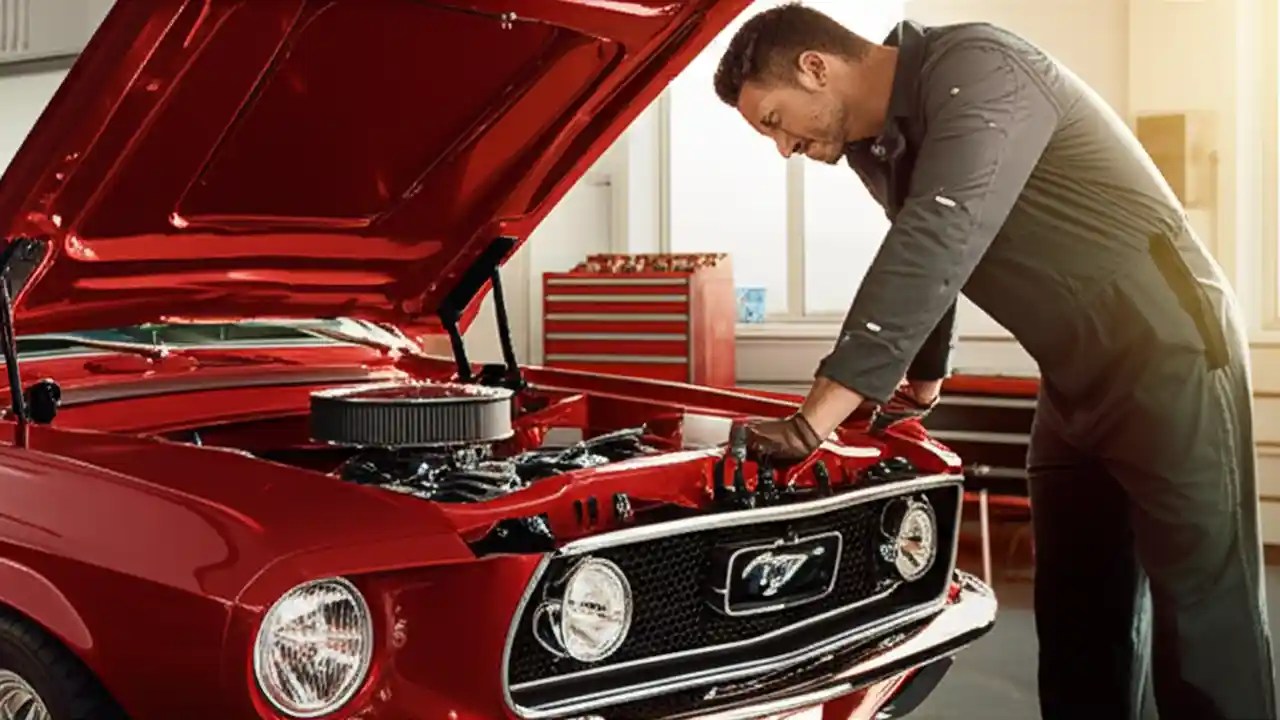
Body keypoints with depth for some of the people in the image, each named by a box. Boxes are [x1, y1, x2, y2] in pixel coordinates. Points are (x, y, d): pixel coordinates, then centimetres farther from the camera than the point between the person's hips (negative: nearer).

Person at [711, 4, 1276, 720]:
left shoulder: (974, 69, -20)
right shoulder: (877, 146, 8)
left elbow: (934, 247, -32)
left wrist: (814, 419, -35)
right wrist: (924, 377, 36)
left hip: (1168, 360, -9)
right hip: (1077, 381, 9)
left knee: (1205, 630, -3)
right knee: (1079, 626, 12)